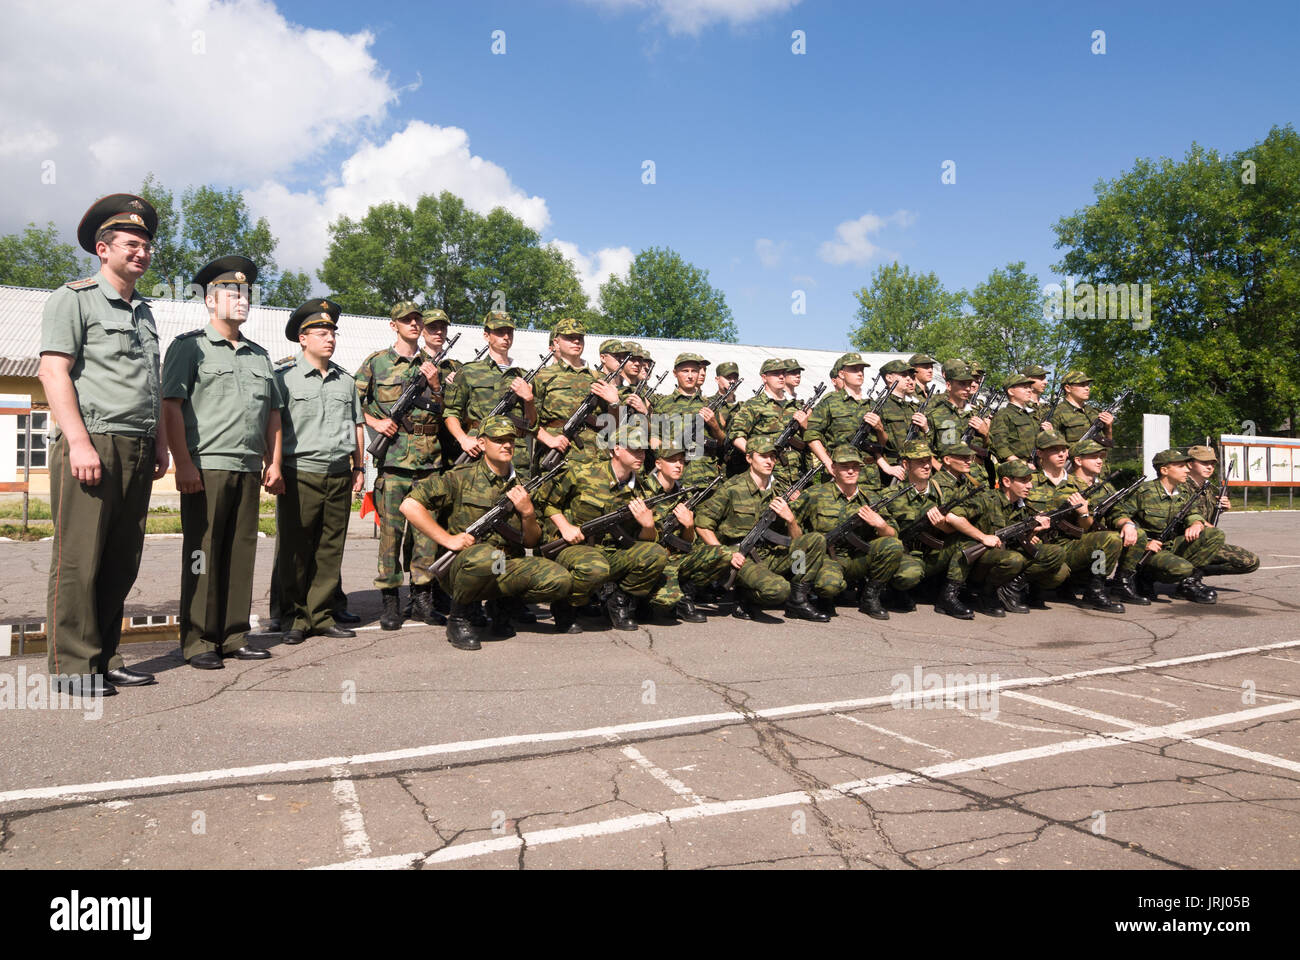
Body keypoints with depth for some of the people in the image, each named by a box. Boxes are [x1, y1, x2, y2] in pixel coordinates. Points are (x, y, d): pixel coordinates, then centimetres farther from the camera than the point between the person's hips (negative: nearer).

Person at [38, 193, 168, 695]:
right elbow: (54, 372, -8)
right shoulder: (73, 298, 1)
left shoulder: (144, 311, 23)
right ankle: (72, 665, 2)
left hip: (136, 449, 7)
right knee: (78, 559, -5)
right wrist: (79, 442, -17)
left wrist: (160, 443, 17)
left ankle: (105, 658, 14)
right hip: (91, 443, -7)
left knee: (121, 561, 7)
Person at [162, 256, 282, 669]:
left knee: (241, 553, 7)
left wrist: (274, 463, 13)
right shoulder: (189, 347, 3)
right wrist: (183, 464, -14)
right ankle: (198, 641, 4)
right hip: (205, 467, -5)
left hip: (249, 470, 6)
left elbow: (274, 413, 22)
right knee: (202, 555, -3)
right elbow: (171, 407, -5)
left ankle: (235, 635, 15)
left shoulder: (259, 355, 21)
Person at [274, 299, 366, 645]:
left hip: (340, 476, 5)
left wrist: (359, 467, 17)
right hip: (300, 475, -4)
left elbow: (357, 425, 22)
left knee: (330, 551, 7)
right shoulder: (285, 377, 1)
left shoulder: (346, 380, 16)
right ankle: (294, 619, 11)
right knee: (294, 552, 0)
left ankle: (321, 616, 16)